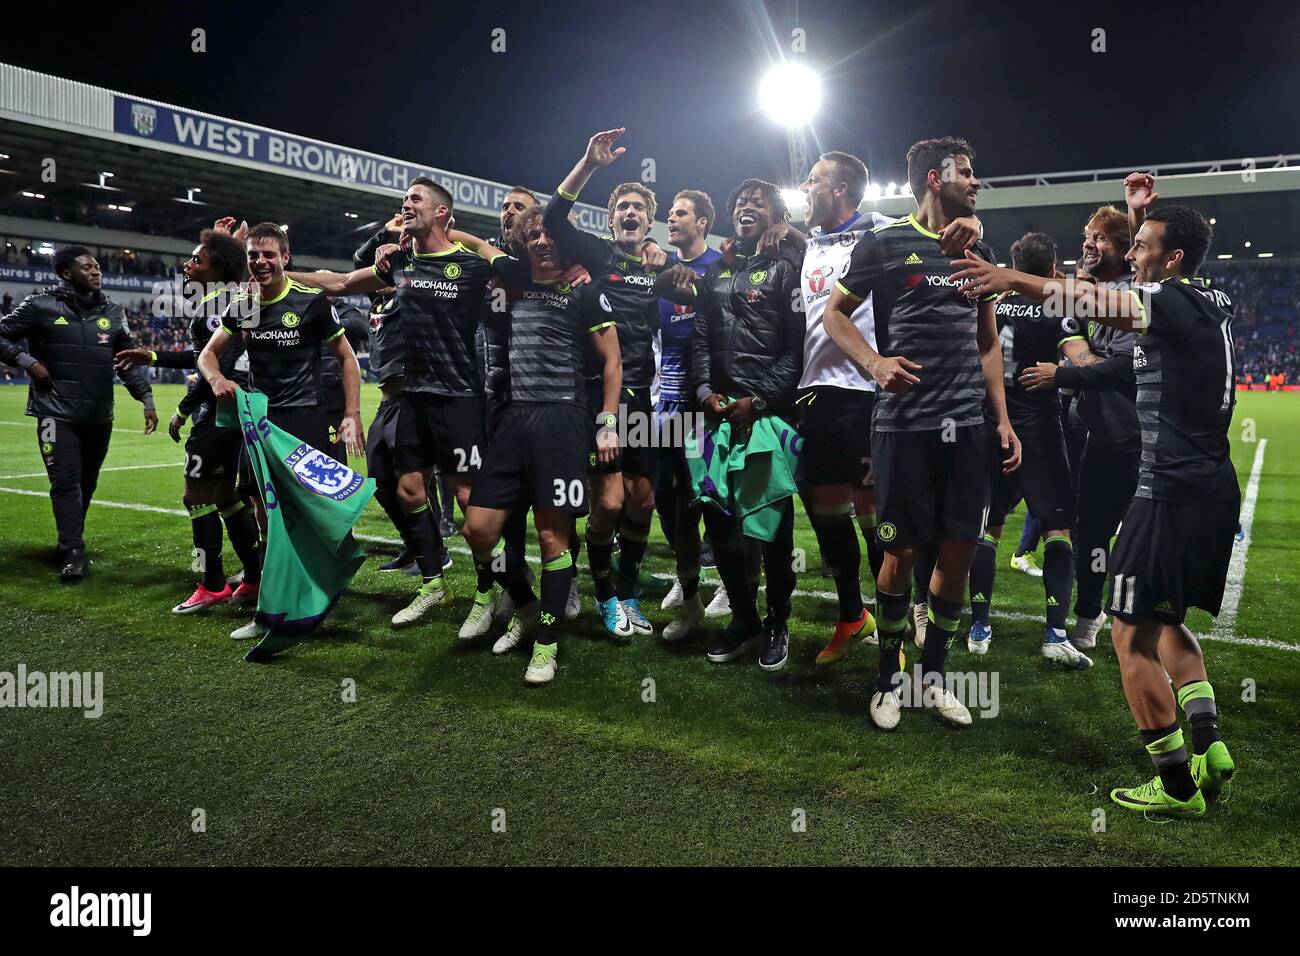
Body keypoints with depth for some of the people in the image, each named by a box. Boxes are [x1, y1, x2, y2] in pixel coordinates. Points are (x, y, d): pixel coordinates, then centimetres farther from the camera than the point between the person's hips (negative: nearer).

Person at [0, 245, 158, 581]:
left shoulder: (113, 312, 9)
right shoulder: (41, 306, -4)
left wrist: (147, 399, 5)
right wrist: (28, 361, -12)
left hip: (99, 415, 4)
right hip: (56, 412, -4)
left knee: (86, 483, 12)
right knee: (66, 481, -9)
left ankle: (70, 540, 28)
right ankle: (73, 553, -7)